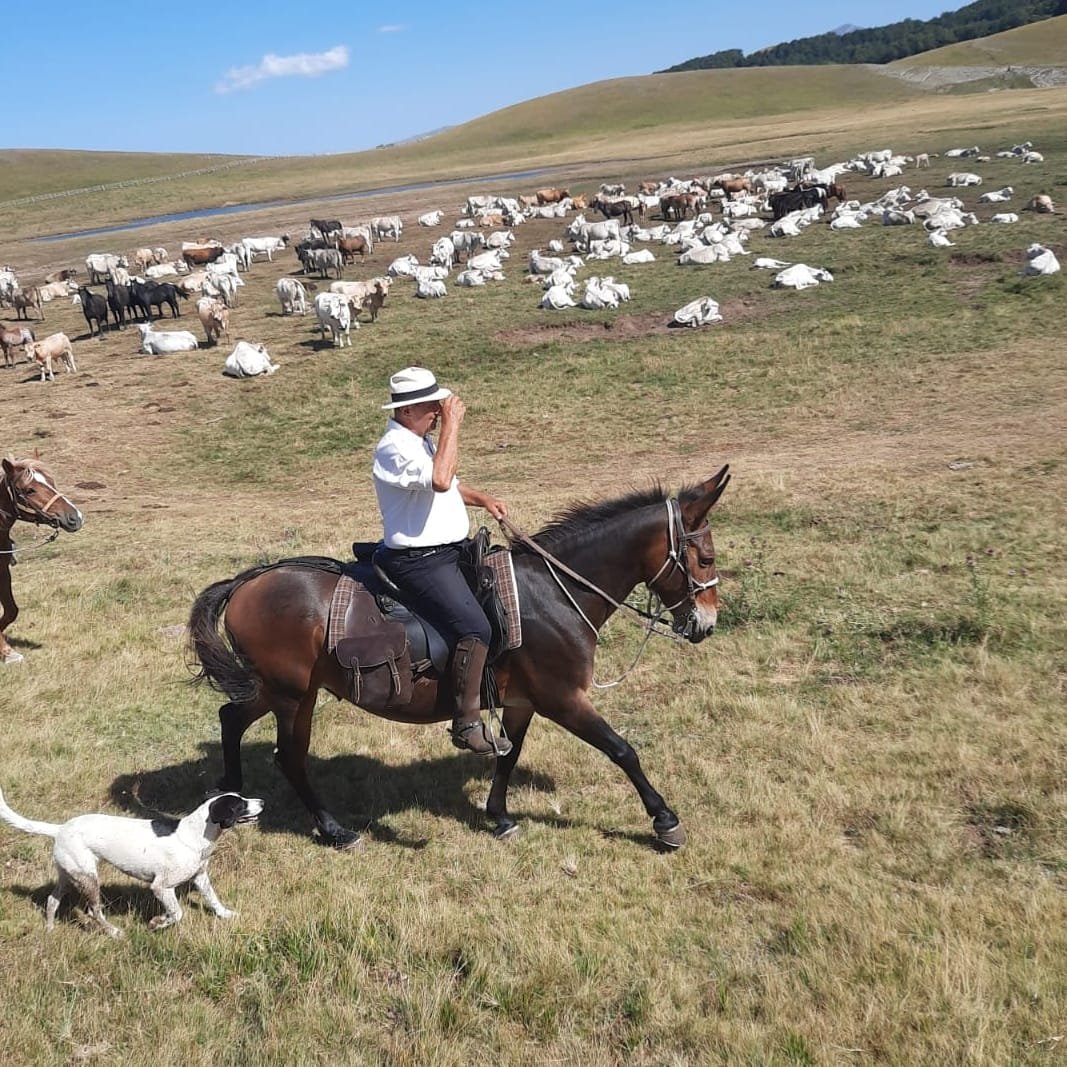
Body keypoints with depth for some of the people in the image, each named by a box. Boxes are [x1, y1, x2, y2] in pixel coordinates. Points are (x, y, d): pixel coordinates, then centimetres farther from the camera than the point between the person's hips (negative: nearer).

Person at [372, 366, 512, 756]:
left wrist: (483, 499, 9)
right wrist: (452, 424, -27)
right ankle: (467, 725, -15)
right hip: (419, 562, -11)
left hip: (450, 550, 11)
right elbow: (440, 479, -36)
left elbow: (448, 484, 27)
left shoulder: (421, 441, 13)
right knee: (474, 627, -23)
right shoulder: (395, 448, -19)